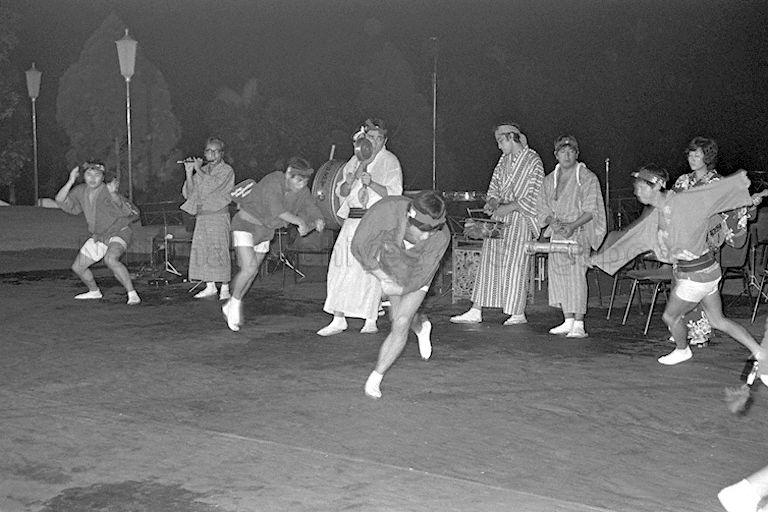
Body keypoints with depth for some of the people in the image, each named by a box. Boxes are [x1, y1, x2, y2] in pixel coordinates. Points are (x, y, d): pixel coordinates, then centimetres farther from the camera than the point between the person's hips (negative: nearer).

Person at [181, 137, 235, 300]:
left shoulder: (227, 171, -1)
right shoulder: (202, 171, 16)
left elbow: (212, 186, -19)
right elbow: (188, 193, 8)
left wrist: (198, 170, -10)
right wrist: (189, 172, -4)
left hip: (218, 215, -6)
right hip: (201, 216, 6)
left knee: (219, 250, -9)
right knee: (201, 249, 2)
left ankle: (225, 288, -5)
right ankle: (210, 287, 8)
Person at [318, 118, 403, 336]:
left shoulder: (390, 161, 1)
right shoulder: (355, 160, 15)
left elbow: (394, 193, -9)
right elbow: (341, 192, 14)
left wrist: (371, 183, -22)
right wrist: (349, 182, -8)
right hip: (353, 218, 4)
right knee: (341, 267, -3)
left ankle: (371, 320, 3)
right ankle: (338, 319, 2)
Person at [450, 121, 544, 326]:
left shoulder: (533, 161, -8)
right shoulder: (504, 160, 14)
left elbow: (535, 197, -12)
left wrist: (509, 207, -18)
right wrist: (492, 202, -3)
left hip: (520, 219, -7)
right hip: (499, 217, 7)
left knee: (515, 263, -5)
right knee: (488, 261, 3)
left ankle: (518, 314, 8)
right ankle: (475, 311, 5)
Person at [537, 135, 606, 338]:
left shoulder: (587, 178, -4)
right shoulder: (549, 180, 13)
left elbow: (590, 210, -9)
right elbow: (544, 209, 13)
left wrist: (572, 226, -21)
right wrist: (553, 222, -8)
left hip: (579, 232, -6)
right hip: (558, 233, 6)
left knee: (576, 274, -14)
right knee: (558, 273, 3)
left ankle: (579, 325, -14)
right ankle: (568, 321, 12)